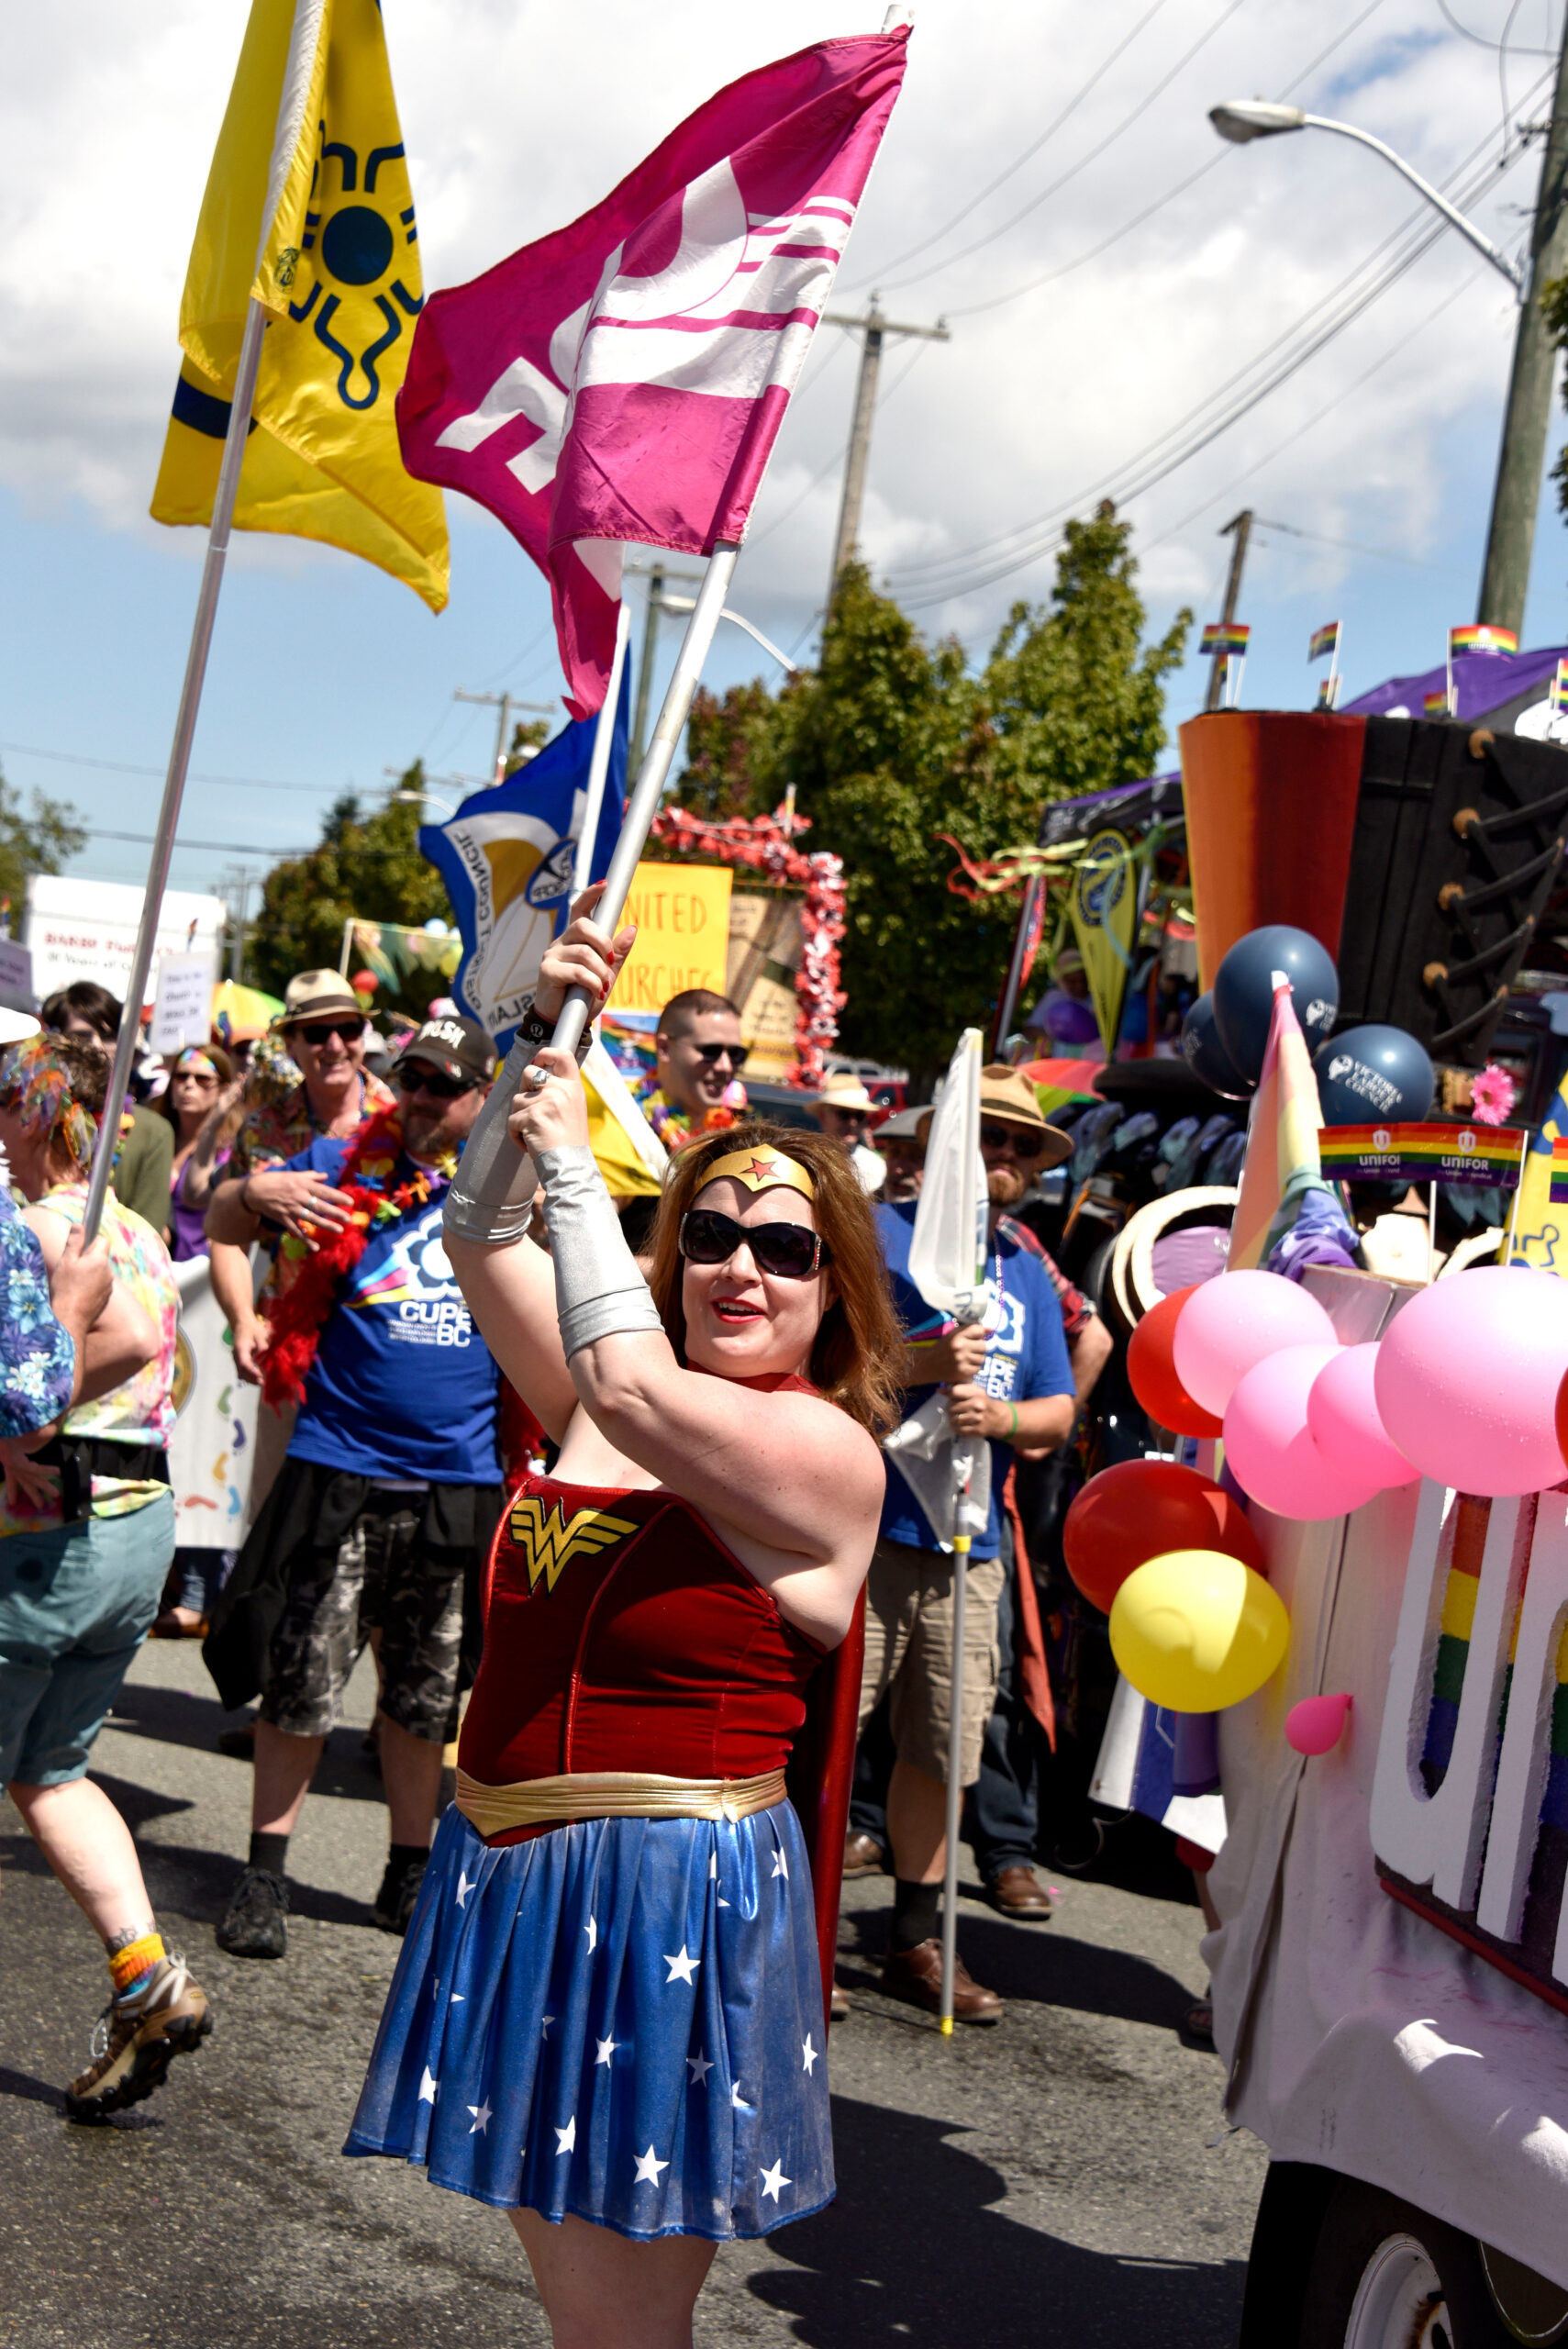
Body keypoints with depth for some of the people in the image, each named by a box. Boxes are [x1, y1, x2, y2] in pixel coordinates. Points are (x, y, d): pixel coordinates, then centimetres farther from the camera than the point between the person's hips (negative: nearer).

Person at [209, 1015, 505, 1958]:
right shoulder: (345, 1164, 3)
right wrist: (259, 1191, -11)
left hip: (458, 1478, 2)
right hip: (340, 1467, -2)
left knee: (426, 1689, 11)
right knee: (302, 1679, -3)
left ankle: (410, 1874, 24)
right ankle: (265, 1873, 10)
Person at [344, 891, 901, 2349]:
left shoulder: (828, 1451, -12)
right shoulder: (604, 1397, 8)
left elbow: (632, 1386, -25)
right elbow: (484, 1243, 8)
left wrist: (572, 1161, -16)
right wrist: (530, 1037, -1)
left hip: (669, 1891, -7)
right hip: (508, 1873, 7)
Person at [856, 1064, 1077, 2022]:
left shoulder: (1028, 1271, 17)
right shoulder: (881, 1232, 0)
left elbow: (1059, 1412, 14)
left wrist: (999, 1415, -8)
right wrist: (920, 1363, -20)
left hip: (969, 1543, 5)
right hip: (865, 1524, -5)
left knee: (940, 1750, 10)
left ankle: (917, 1940, 21)